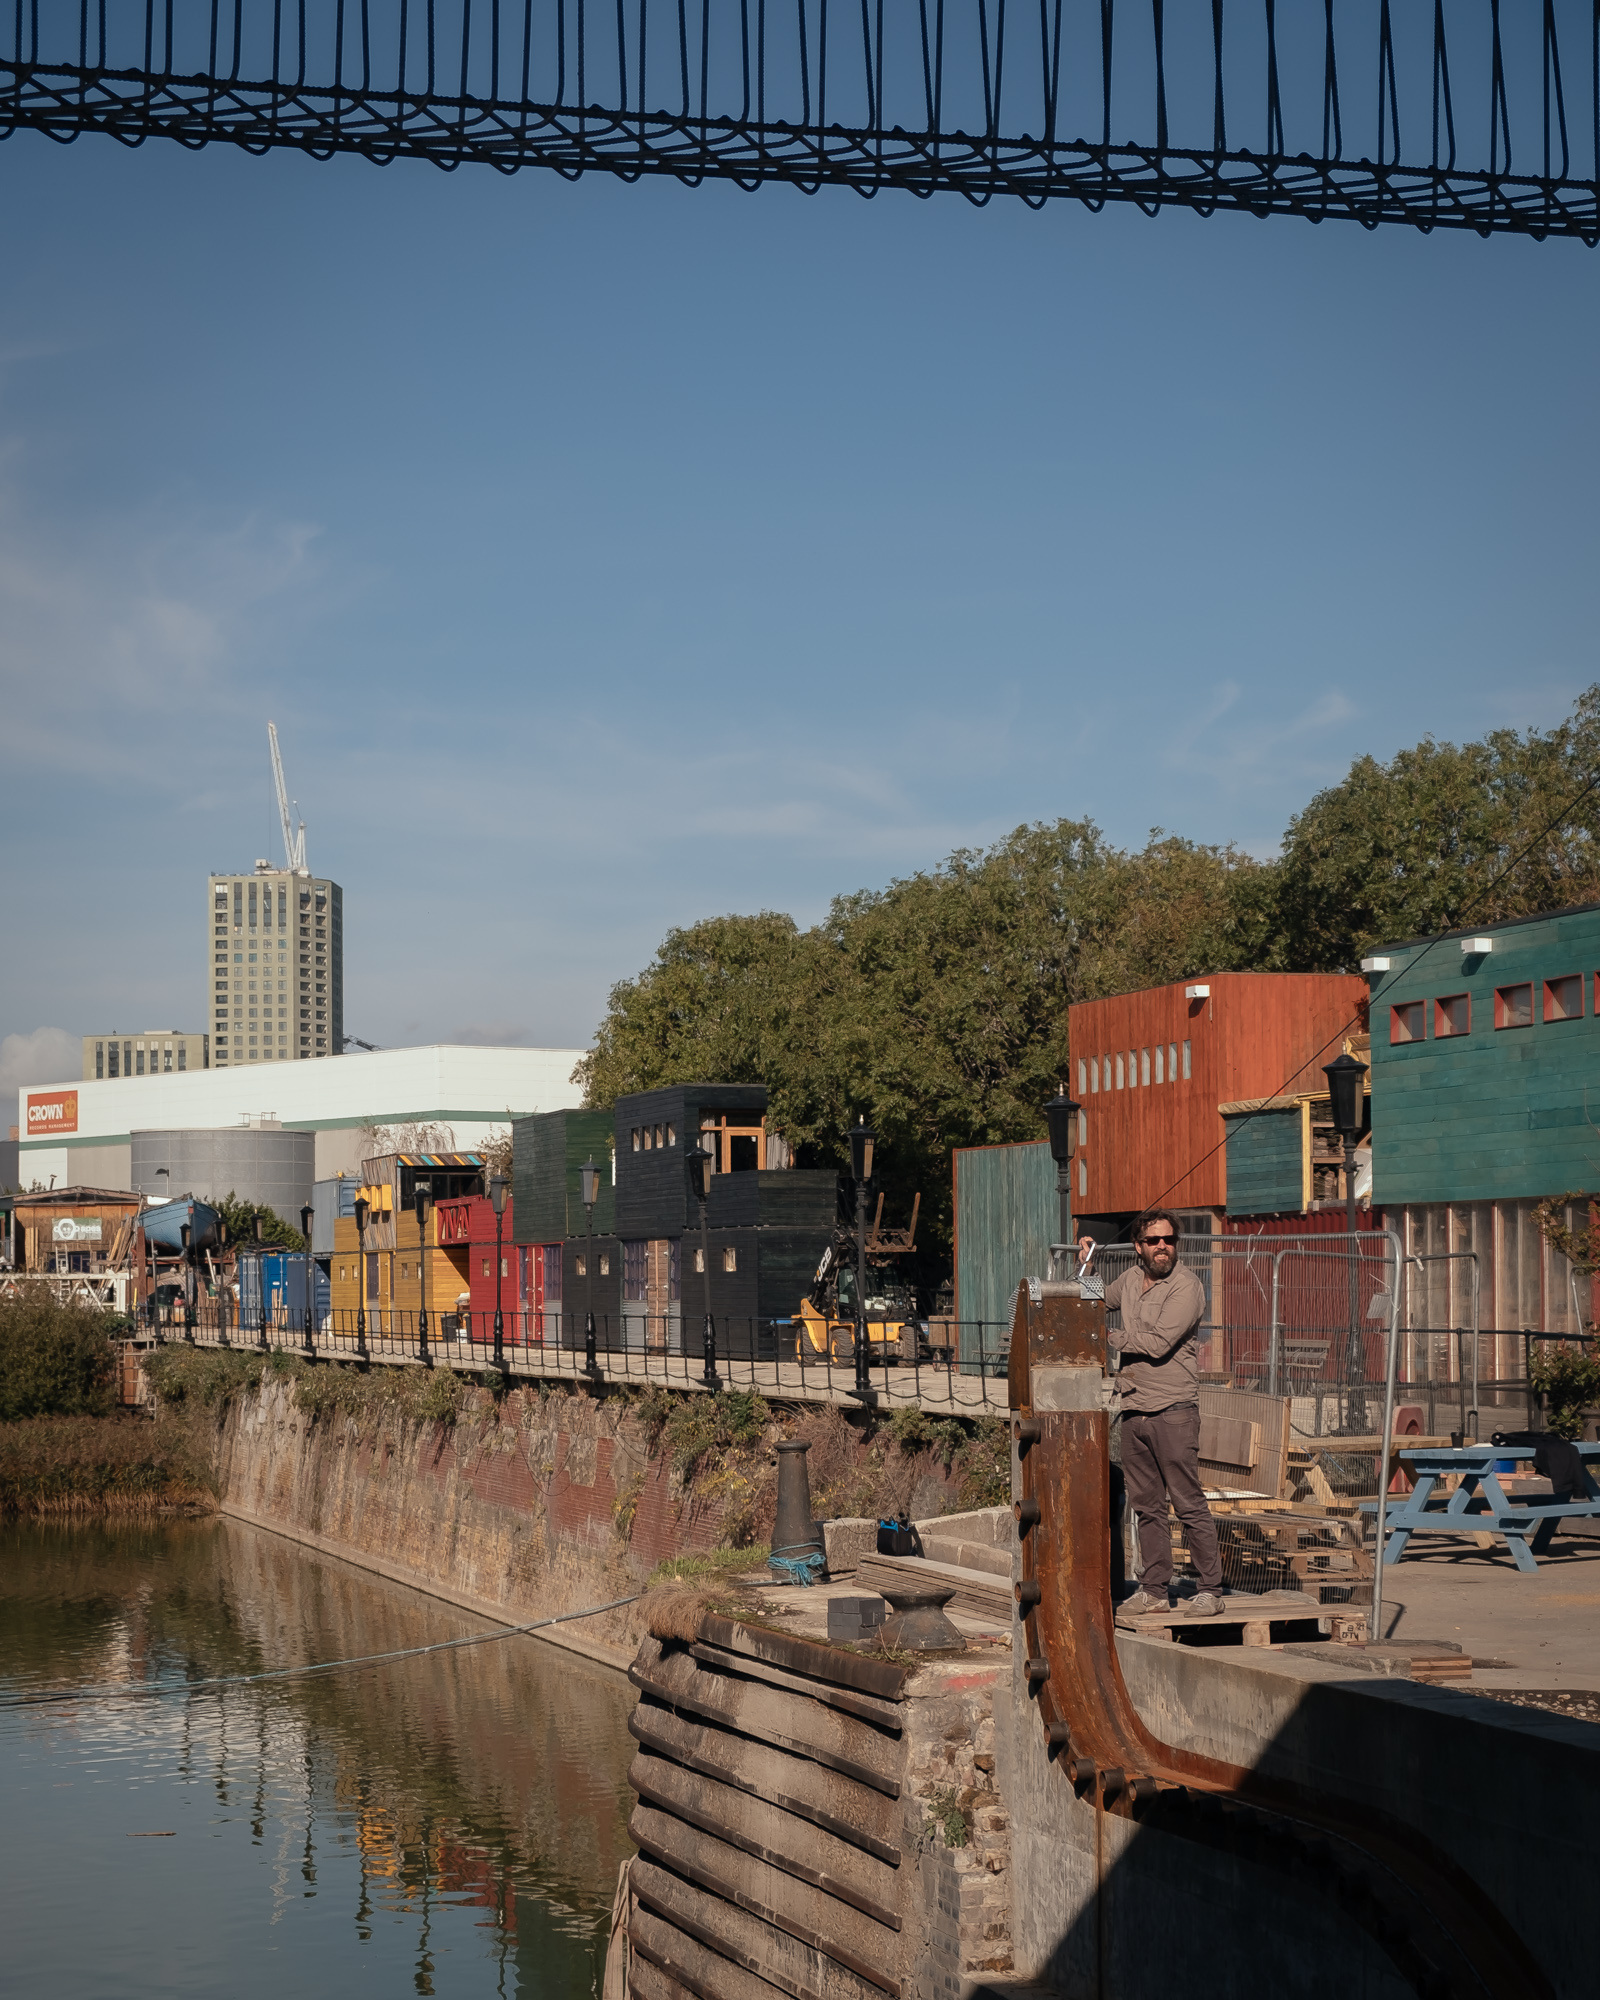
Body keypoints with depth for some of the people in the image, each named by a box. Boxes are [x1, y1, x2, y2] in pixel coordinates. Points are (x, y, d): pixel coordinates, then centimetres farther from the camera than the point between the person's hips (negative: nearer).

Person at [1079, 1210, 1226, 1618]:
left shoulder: (1186, 1286, -9)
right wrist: (1086, 1264, 21)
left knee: (1189, 1504, -7)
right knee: (1146, 1505, 9)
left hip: (1173, 1411, -7)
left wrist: (1110, 1338, -5)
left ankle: (1211, 1589, -2)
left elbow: (1157, 1343, -18)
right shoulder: (1131, 1280, 13)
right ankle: (1154, 1589, 14)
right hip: (1134, 1411, 7)